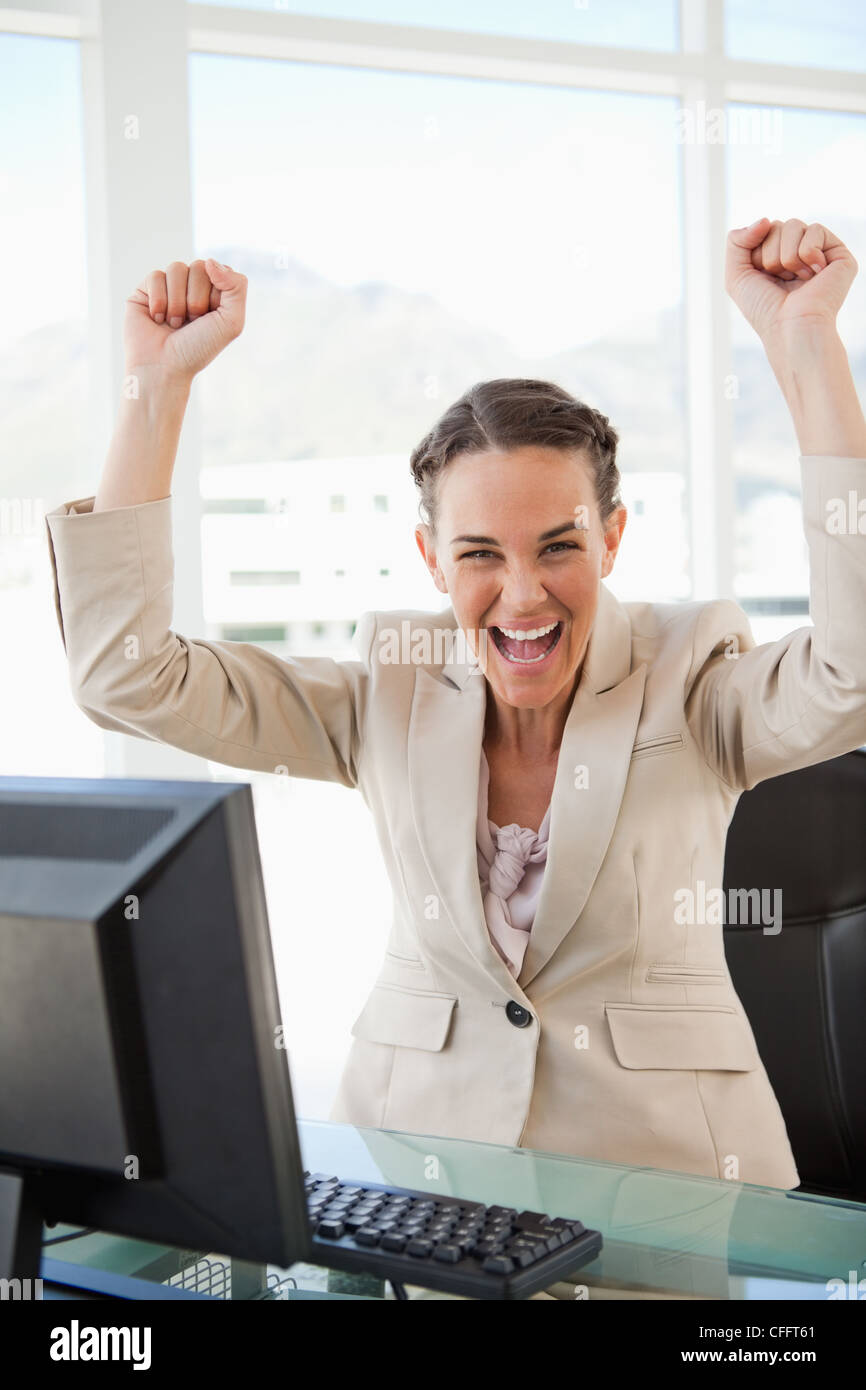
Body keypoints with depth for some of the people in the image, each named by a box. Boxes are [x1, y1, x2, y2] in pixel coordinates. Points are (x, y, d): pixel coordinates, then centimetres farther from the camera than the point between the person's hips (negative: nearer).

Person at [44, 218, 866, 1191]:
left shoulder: (691, 682, -5)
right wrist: (159, 380, -9)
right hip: (413, 1143, 2)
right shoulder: (391, 689, 1)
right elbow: (126, 676, -6)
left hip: (662, 1162, -2)